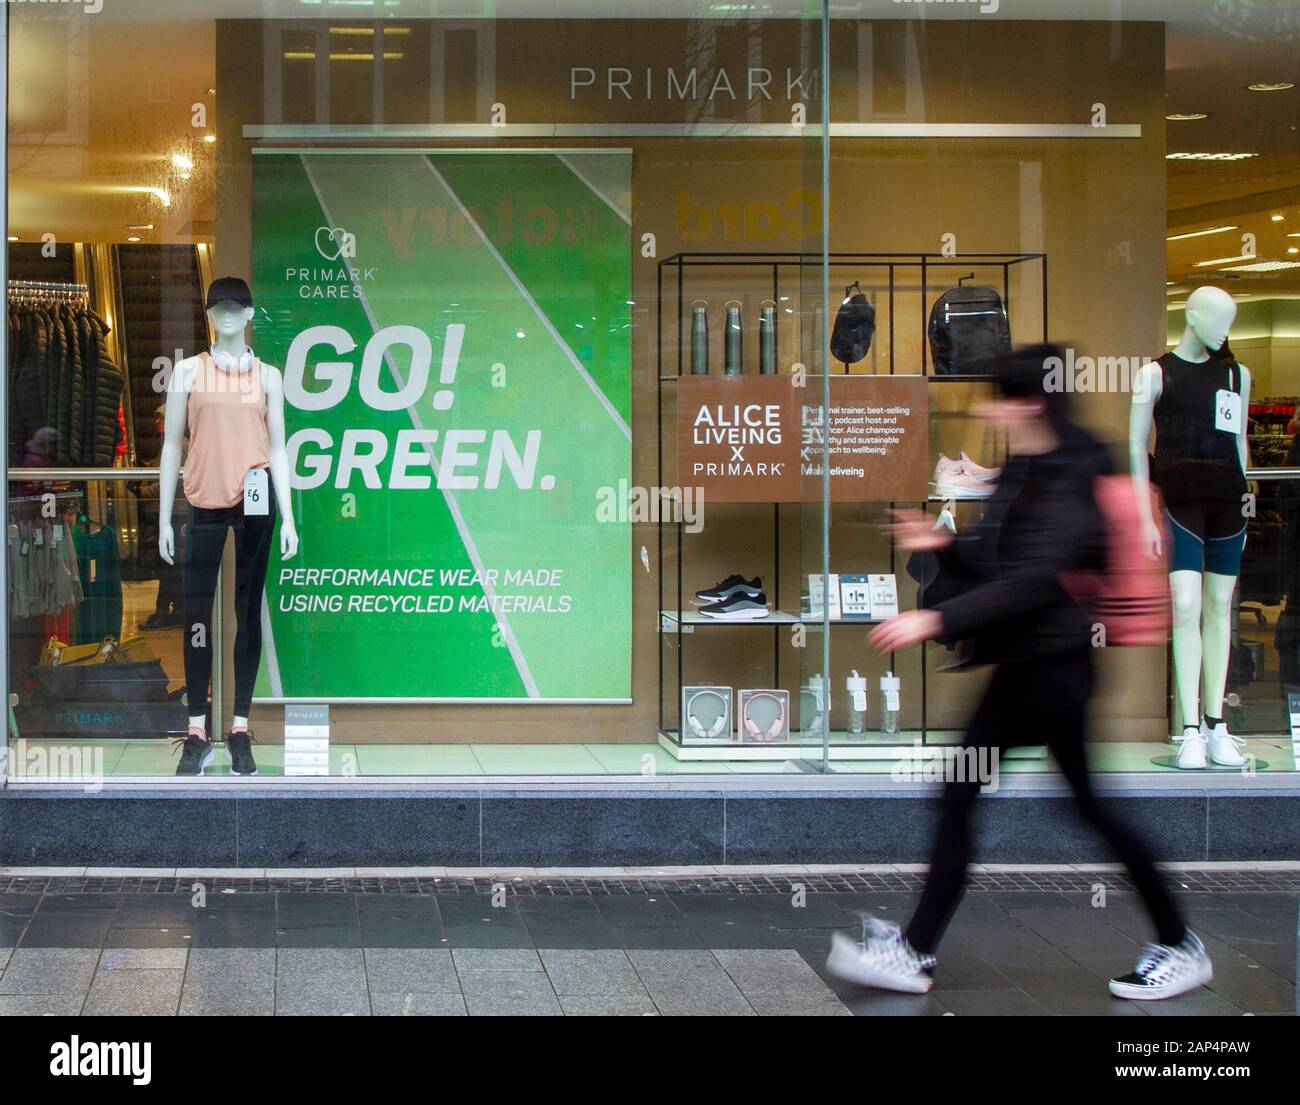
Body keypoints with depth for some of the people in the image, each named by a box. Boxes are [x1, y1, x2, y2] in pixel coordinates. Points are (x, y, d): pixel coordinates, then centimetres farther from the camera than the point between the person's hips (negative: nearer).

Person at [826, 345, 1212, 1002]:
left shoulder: (1068, 484, -18)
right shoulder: (1021, 476, 10)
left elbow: (1031, 580, -29)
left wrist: (937, 619, -33)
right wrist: (943, 546, 2)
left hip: (1058, 665, -9)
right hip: (1021, 665, 9)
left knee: (1095, 806, 2)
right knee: (956, 798, 6)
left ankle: (1182, 948, 18)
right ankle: (915, 953, 10)